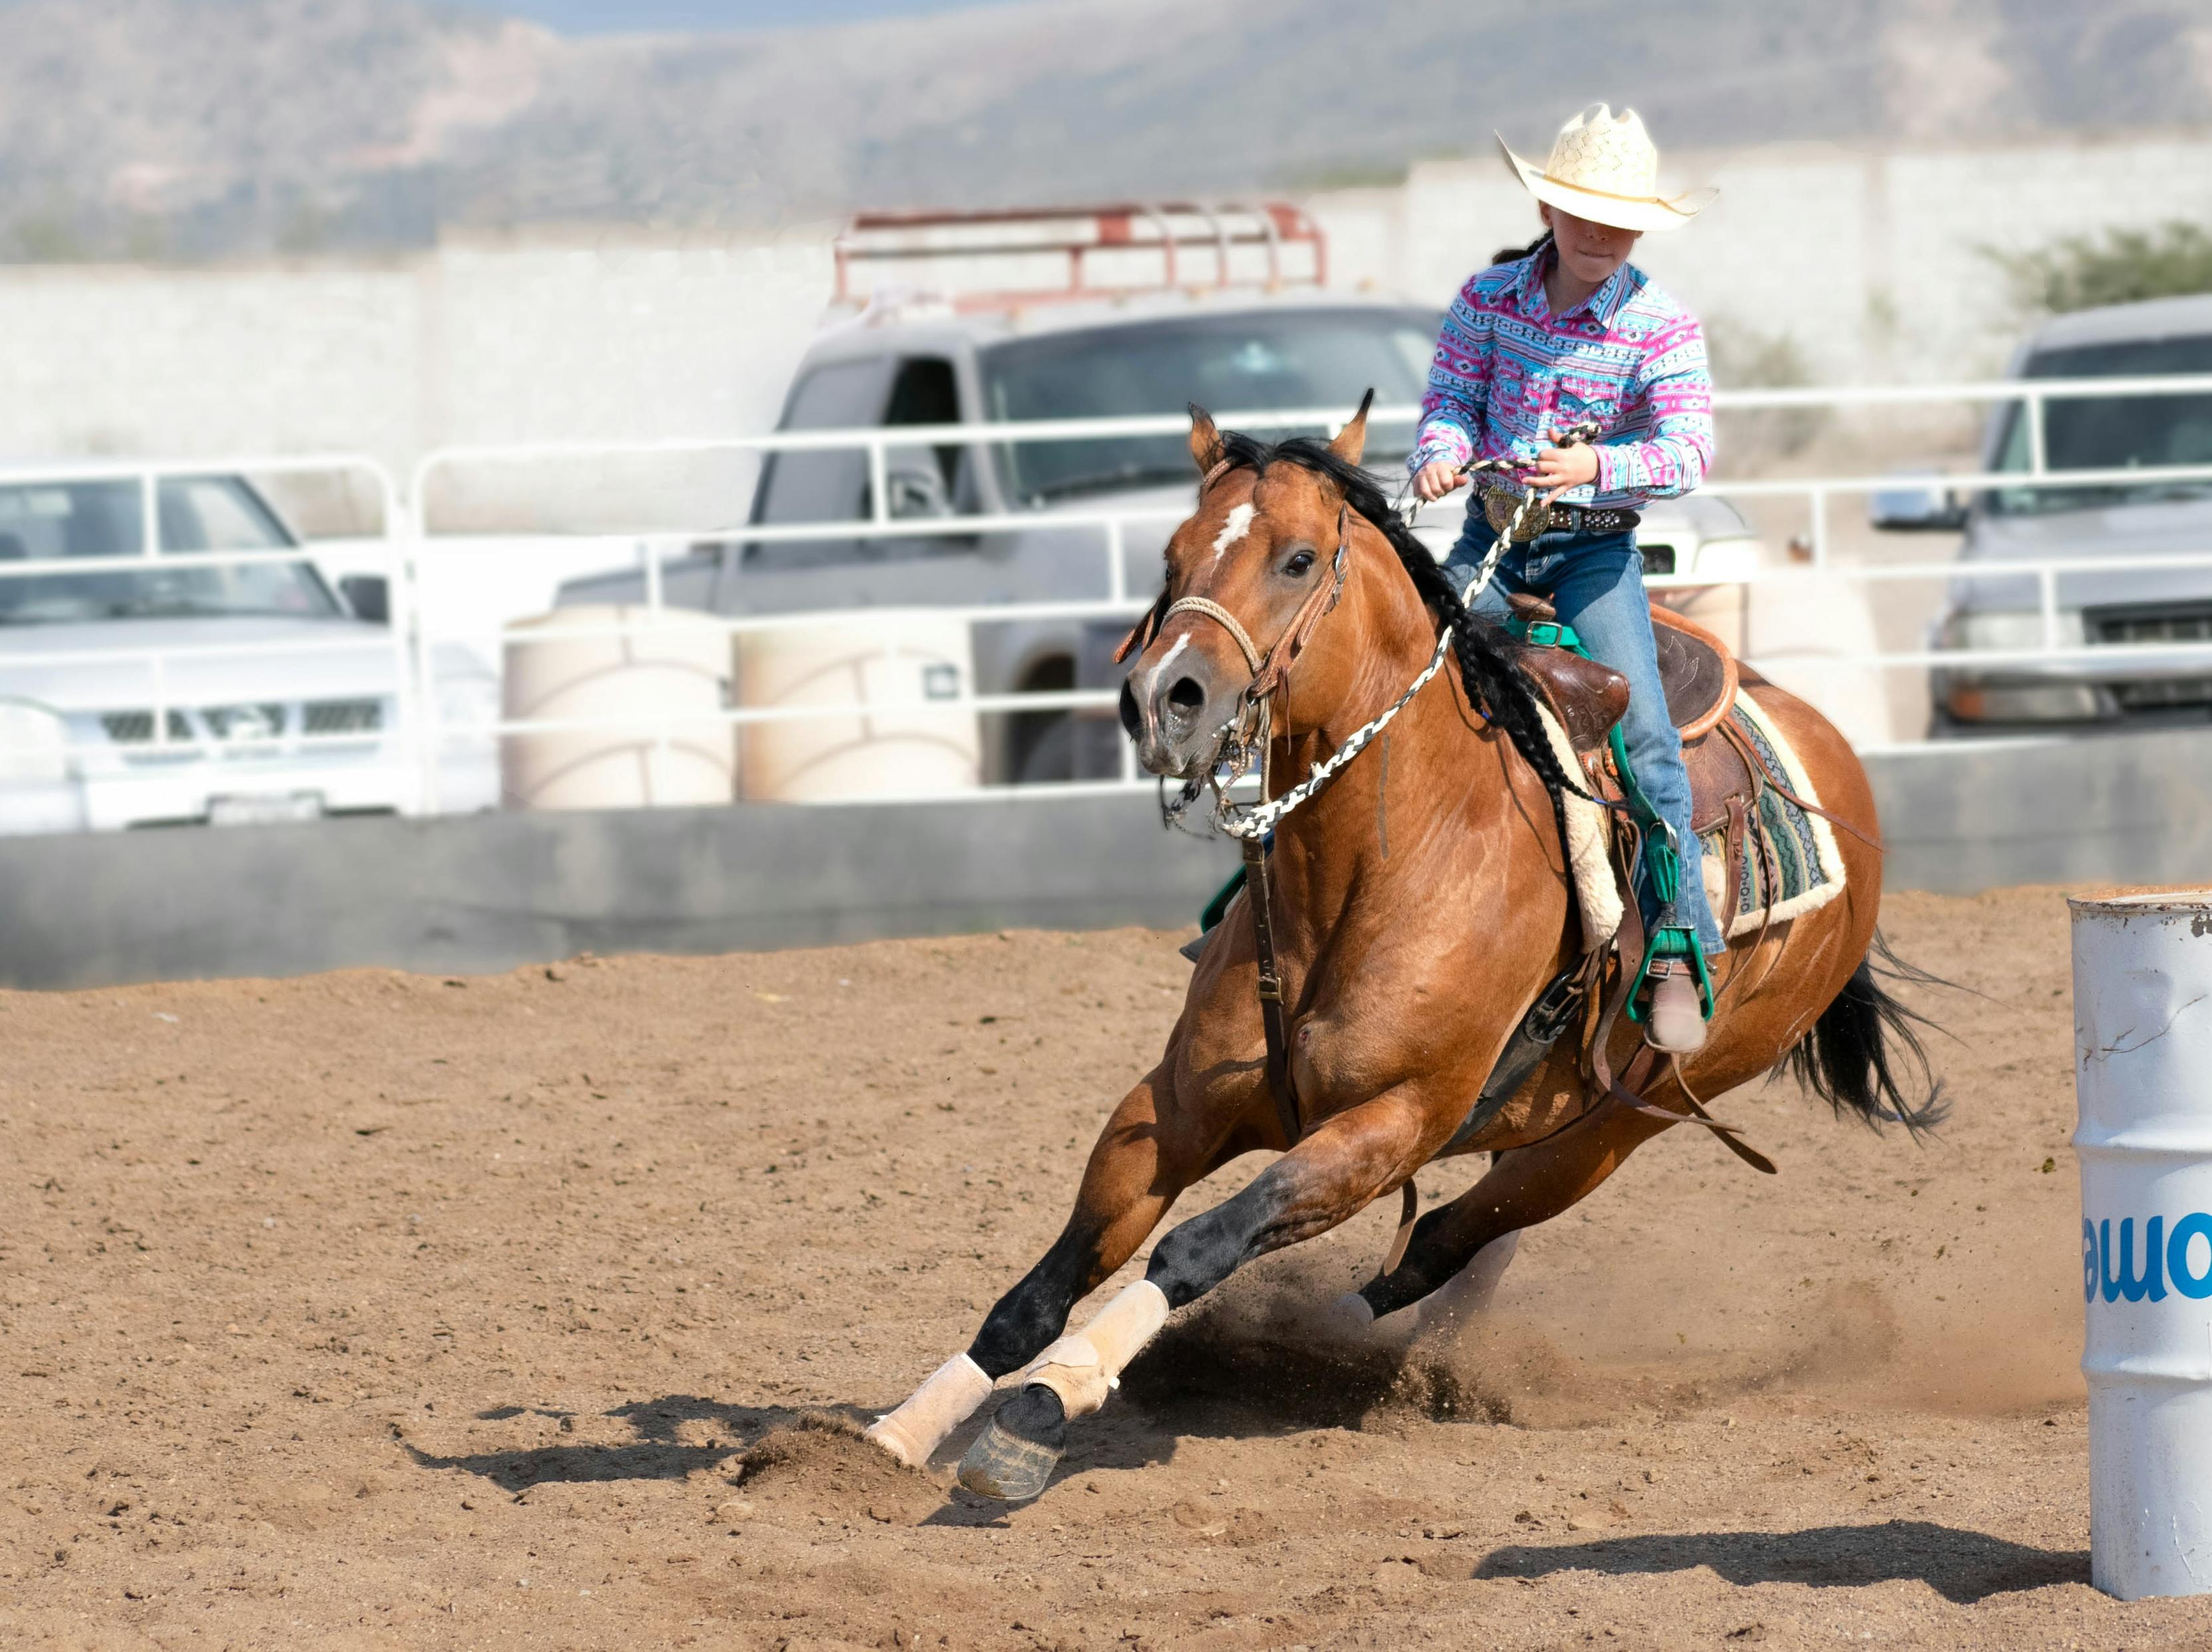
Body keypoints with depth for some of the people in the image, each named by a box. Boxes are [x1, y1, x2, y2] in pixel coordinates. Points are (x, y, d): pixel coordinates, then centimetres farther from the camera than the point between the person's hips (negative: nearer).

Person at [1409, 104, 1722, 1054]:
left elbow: (1688, 449, -18)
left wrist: (1599, 465, -38)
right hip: (1491, 537, 3)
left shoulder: (1662, 328, -9)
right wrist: (1441, 452, -27)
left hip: (1596, 548, -3)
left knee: (1641, 728, -20)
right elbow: (1452, 399, -2)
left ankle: (1677, 948, -19)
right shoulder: (1488, 300, 0)